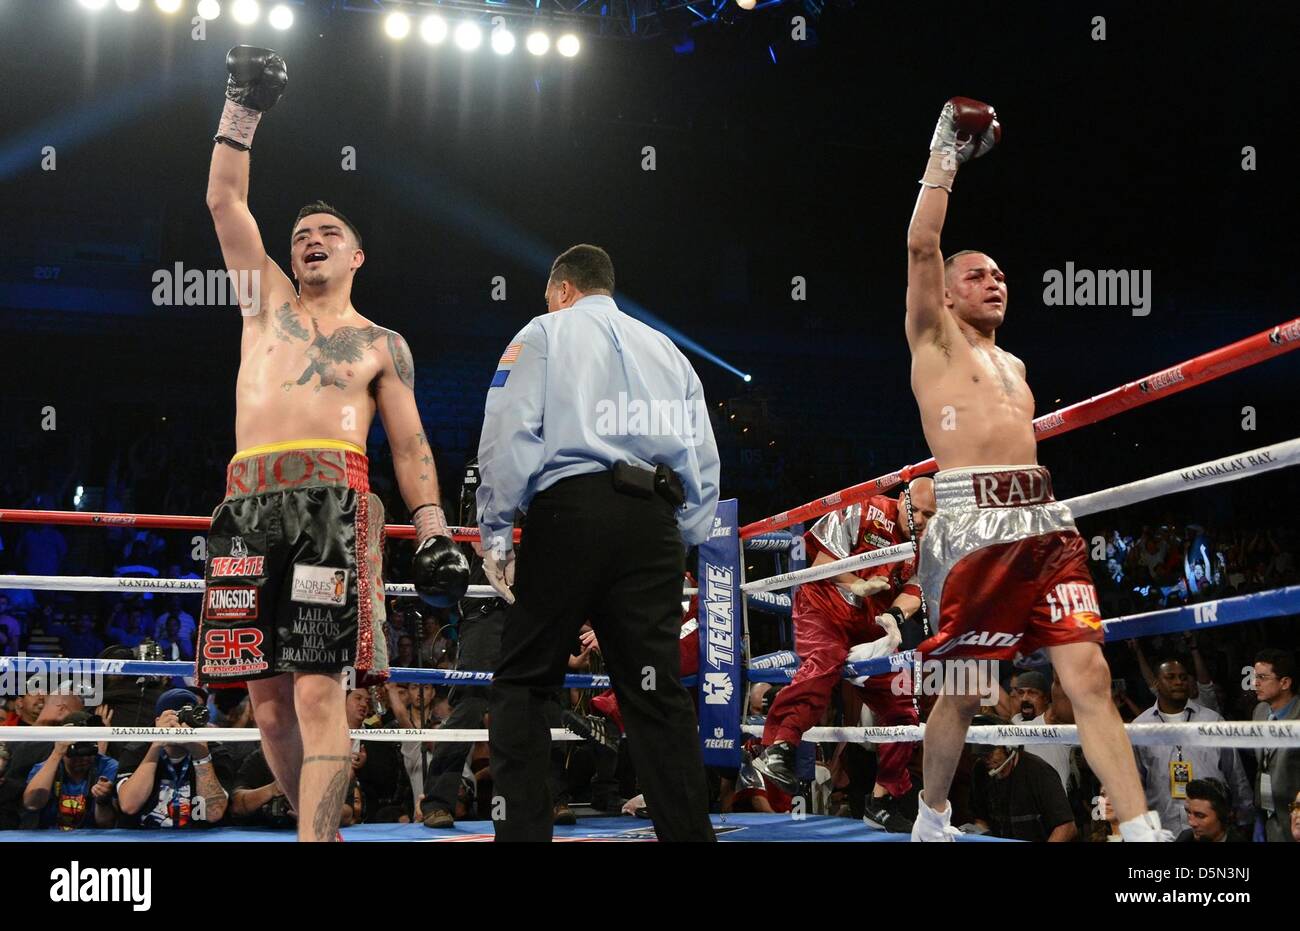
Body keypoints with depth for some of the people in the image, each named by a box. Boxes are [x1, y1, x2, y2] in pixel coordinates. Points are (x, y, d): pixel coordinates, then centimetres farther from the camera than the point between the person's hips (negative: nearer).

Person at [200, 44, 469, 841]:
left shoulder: (382, 346, 17)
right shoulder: (269, 302, 23)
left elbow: (411, 445, 12)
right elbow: (225, 199, 18)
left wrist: (436, 533, 0)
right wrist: (244, 107, 11)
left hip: (332, 502, -3)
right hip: (248, 505, 3)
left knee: (319, 692, -14)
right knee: (267, 694, 2)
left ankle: (315, 838, -19)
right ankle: (319, 824, 17)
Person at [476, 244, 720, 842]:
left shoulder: (544, 333, 12)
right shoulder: (667, 350, 24)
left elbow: (508, 435, -3)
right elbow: (704, 462, 18)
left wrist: (494, 532, 0)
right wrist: (682, 545, 21)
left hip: (569, 508, -4)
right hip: (655, 521, 4)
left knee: (523, 680, 4)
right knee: (657, 691, 3)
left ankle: (521, 827, -4)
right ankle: (689, 830, -2)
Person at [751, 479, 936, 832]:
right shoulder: (865, 512, -11)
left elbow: (914, 591, -3)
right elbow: (822, 559, -9)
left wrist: (895, 614, -23)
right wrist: (857, 584, -19)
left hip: (871, 627, 6)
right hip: (824, 607, -6)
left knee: (901, 707, 3)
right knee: (824, 663, -37)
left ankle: (882, 801, 14)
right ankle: (777, 748, -46)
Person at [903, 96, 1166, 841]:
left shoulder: (1013, 366, 27)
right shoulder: (934, 340, 8)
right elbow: (922, 245, -5)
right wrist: (947, 152, 0)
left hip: (1045, 524, 6)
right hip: (975, 527, -5)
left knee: (1091, 677, -6)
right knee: (963, 692, 1)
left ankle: (1143, 833, -10)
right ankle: (932, 816, 23)